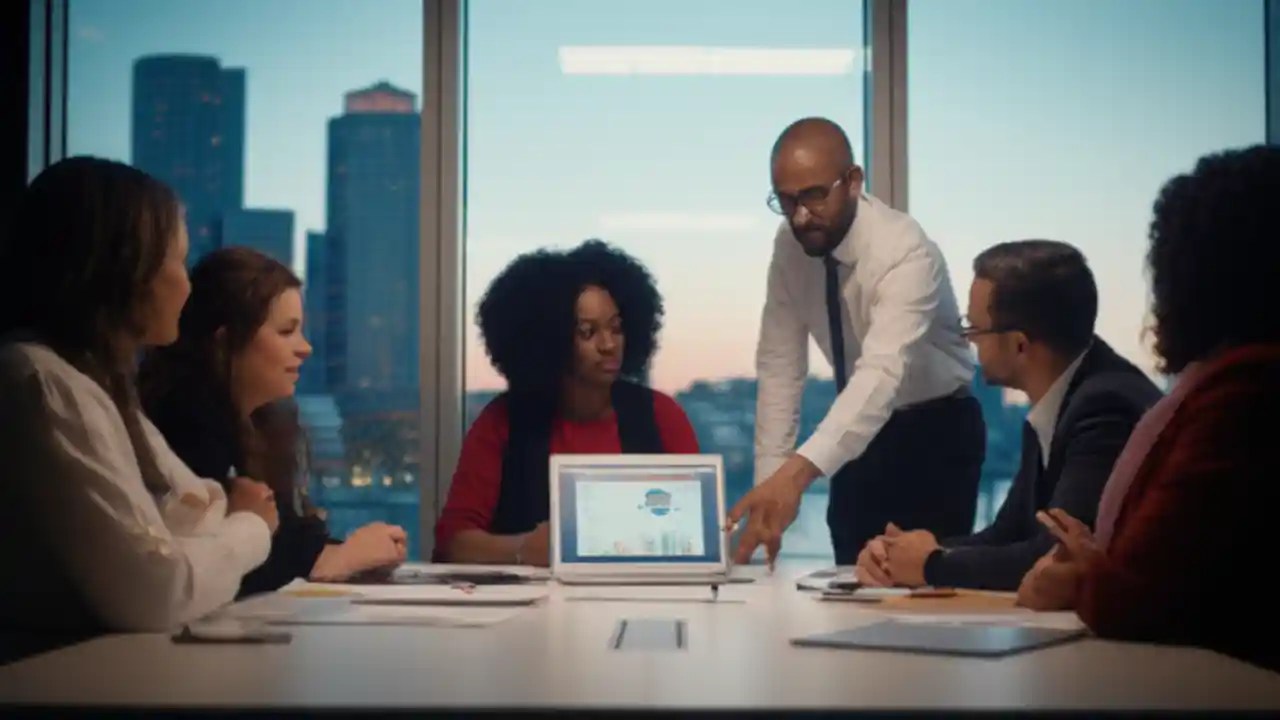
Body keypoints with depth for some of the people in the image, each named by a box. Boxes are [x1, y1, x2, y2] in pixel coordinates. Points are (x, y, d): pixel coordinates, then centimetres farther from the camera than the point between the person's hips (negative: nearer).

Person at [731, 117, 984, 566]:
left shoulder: (904, 252, -30)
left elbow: (883, 372, -45)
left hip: (935, 432, -5)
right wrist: (769, 482, -16)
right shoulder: (790, 245, -12)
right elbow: (779, 365, -9)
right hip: (861, 431, 5)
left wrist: (798, 471, -58)